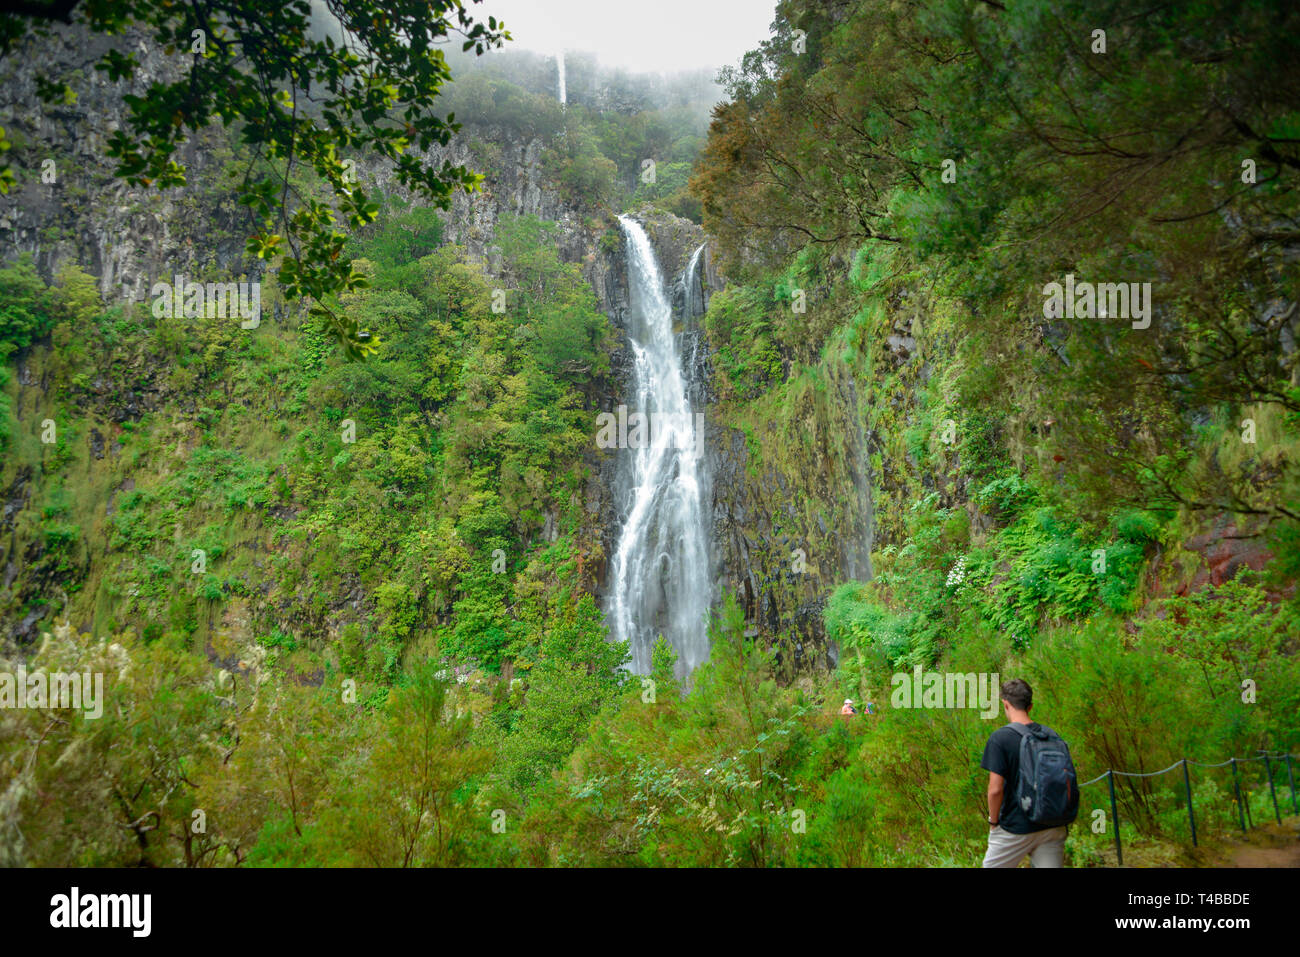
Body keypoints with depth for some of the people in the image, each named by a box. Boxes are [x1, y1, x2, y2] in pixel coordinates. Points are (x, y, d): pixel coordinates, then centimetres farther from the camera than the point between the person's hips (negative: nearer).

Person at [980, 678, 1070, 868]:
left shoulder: (999, 738, -12)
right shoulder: (1051, 735, 3)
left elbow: (995, 789, -16)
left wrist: (993, 821, -2)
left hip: (1016, 829, -4)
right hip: (1053, 827, 5)